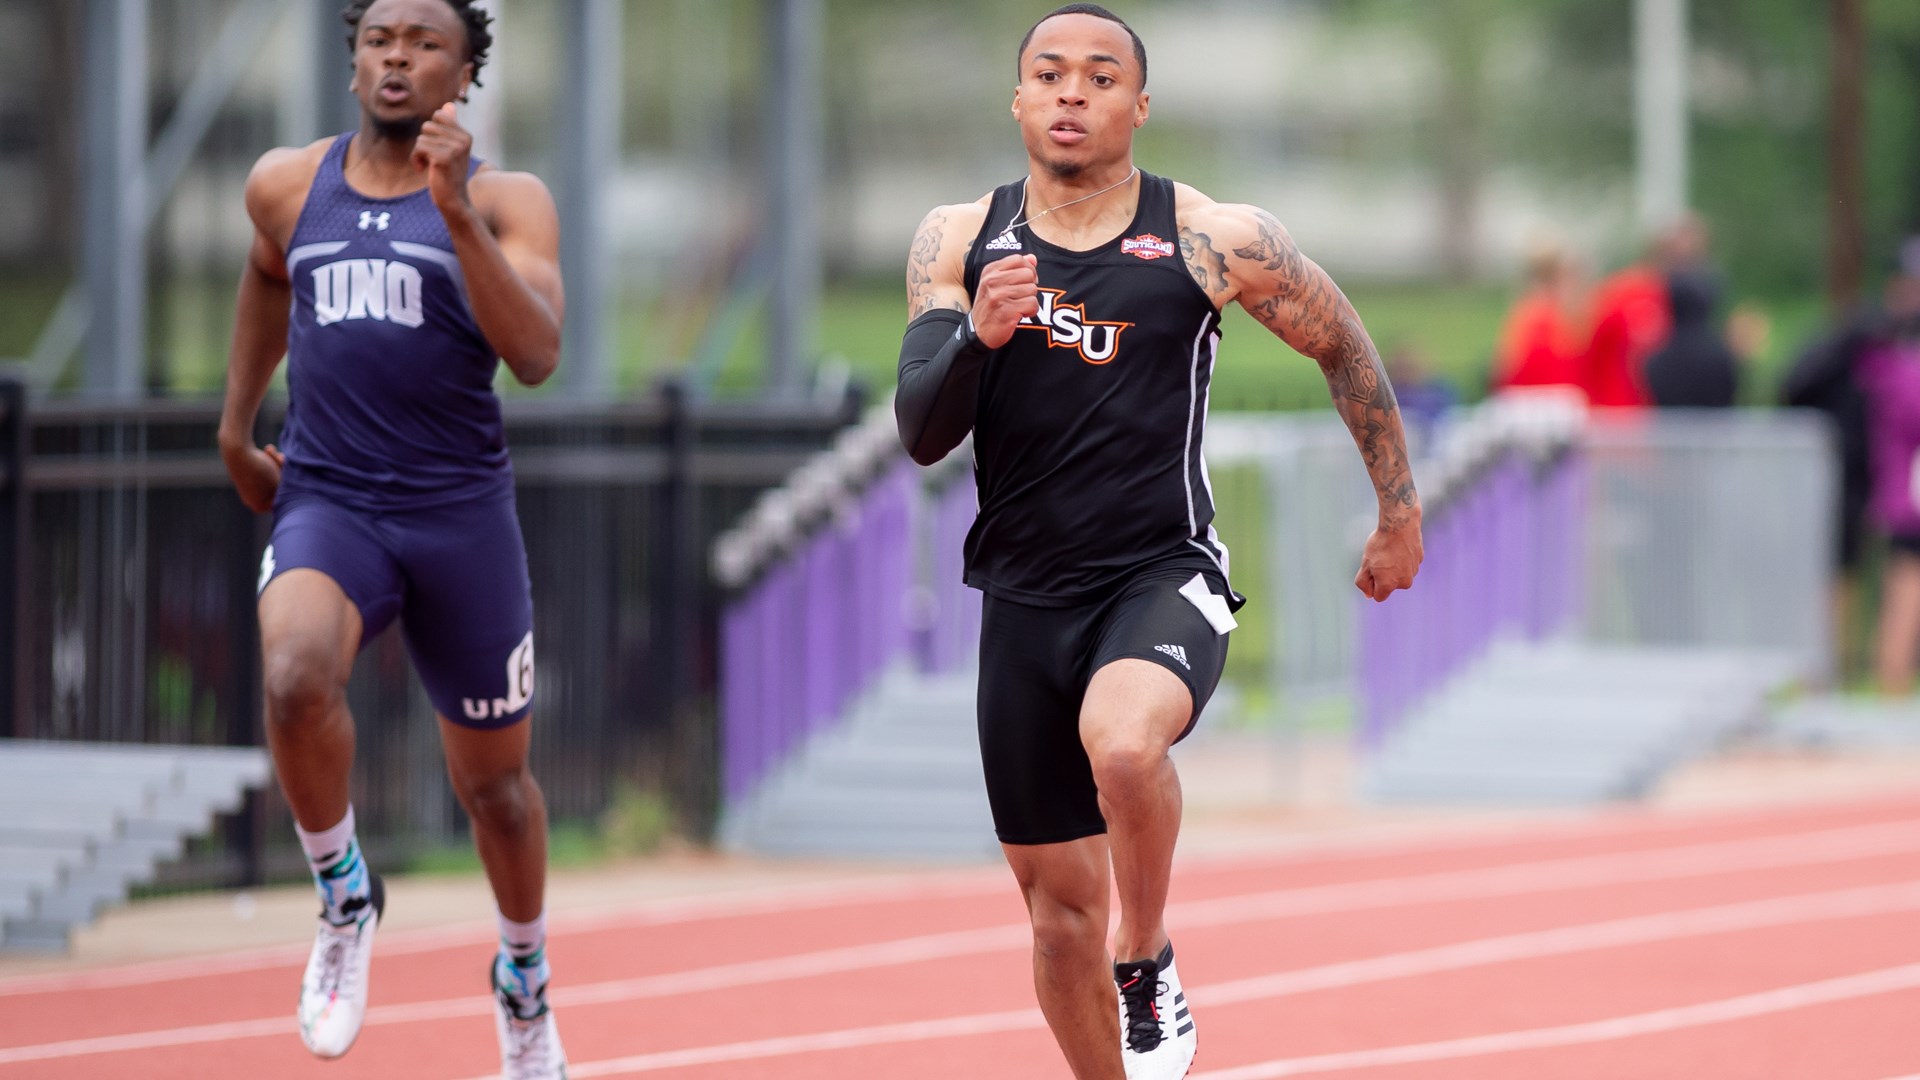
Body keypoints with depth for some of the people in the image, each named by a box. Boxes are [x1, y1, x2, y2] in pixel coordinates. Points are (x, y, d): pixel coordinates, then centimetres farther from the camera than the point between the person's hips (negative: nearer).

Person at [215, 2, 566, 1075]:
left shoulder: (506, 201, -4)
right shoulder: (287, 184, 7)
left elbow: (537, 355, -19)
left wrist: (456, 212, -28)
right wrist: (236, 428, 30)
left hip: (462, 513, -1)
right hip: (325, 503, 1)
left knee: (493, 775, 12)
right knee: (296, 678, -31)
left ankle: (526, 977, 39)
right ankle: (345, 894, -6)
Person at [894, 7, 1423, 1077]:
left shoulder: (1214, 242, -6)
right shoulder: (958, 242, 1)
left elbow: (1344, 346, 9)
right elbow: (922, 434, -5)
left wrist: (1401, 513, 16)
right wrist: (977, 336, -25)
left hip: (1164, 576, -4)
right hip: (1026, 595, 4)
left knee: (1121, 741, -36)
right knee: (1059, 901, 9)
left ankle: (1151, 963, -9)